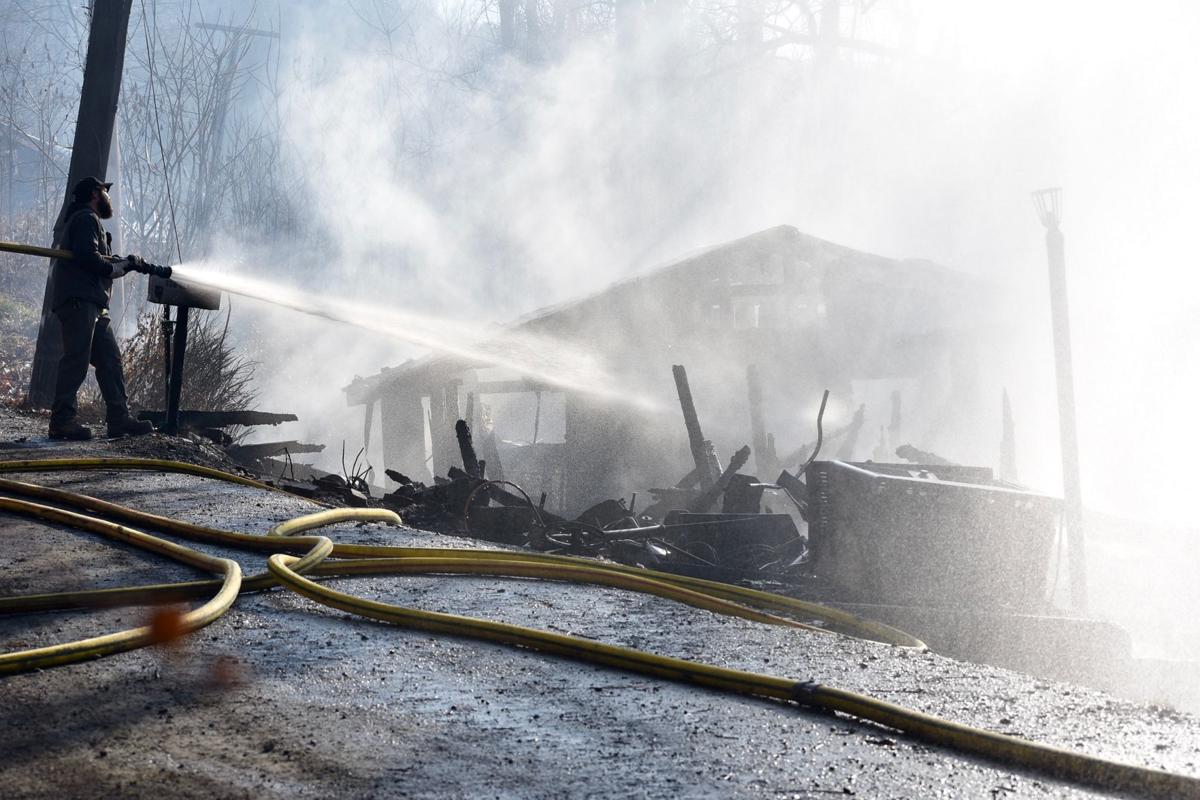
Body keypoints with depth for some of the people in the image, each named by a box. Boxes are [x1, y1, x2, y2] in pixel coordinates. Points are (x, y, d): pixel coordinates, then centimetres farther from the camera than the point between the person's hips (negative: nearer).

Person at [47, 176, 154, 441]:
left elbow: (102, 263, 24)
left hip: (94, 305, 11)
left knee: (111, 361, 8)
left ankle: (119, 419, 8)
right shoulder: (86, 219, -3)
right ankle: (62, 421, -18)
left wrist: (126, 263, 11)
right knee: (76, 360, -15)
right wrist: (122, 266, -5)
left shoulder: (89, 221, 30)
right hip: (79, 301, -11)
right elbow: (88, 257, -18)